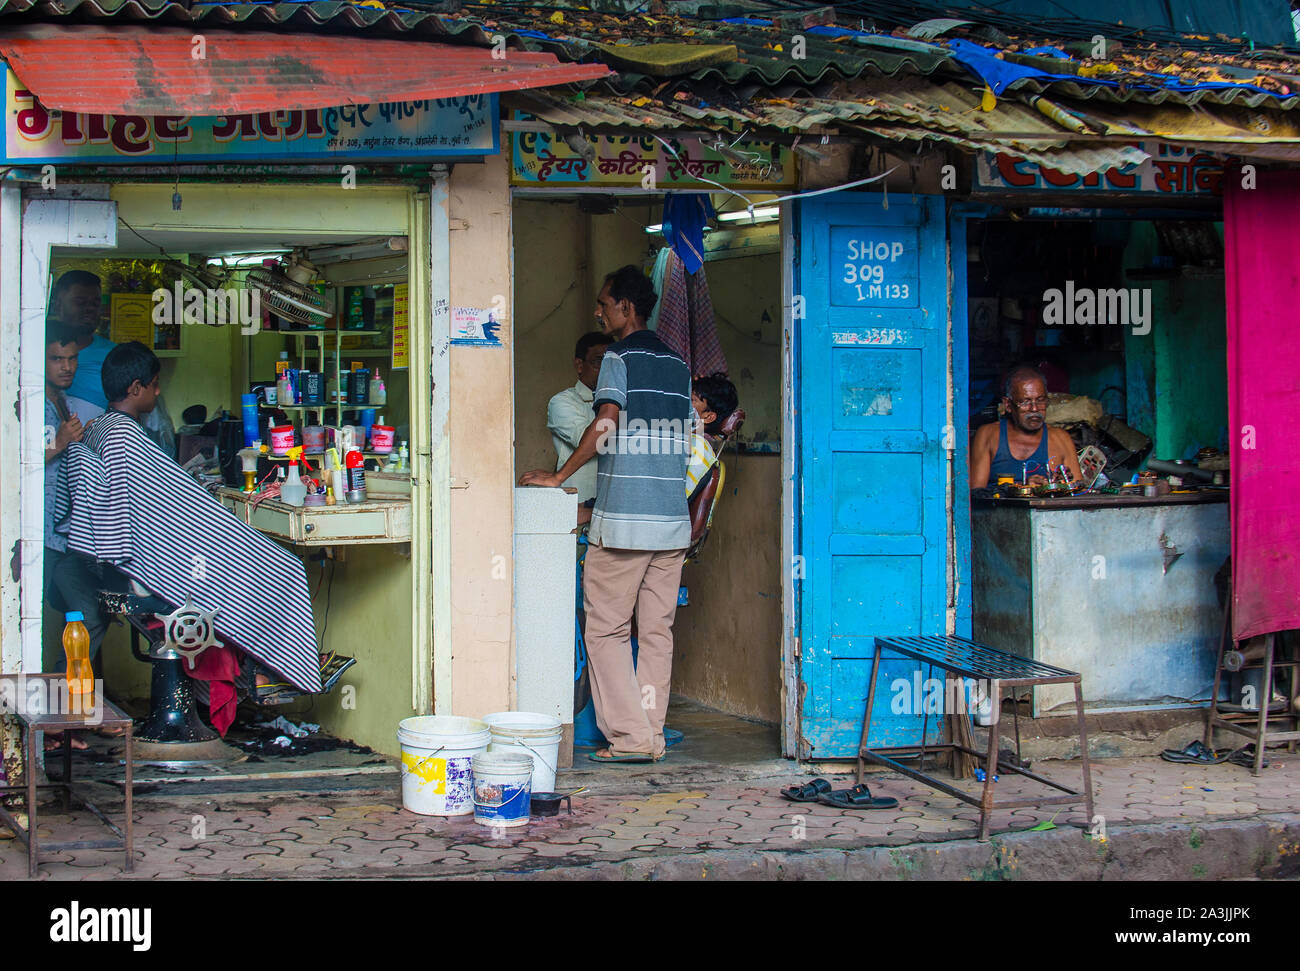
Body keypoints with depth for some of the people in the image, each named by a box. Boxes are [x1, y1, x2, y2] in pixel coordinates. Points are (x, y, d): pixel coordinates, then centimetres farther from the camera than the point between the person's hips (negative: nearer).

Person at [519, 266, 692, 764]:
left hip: (622, 521, -7)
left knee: (606, 629, 0)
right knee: (657, 632, 8)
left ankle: (630, 737, -4)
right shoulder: (677, 364, 15)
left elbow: (605, 427, -15)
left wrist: (558, 476, -7)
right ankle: (652, 737, 9)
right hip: (672, 519, 7)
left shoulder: (619, 357, -5)